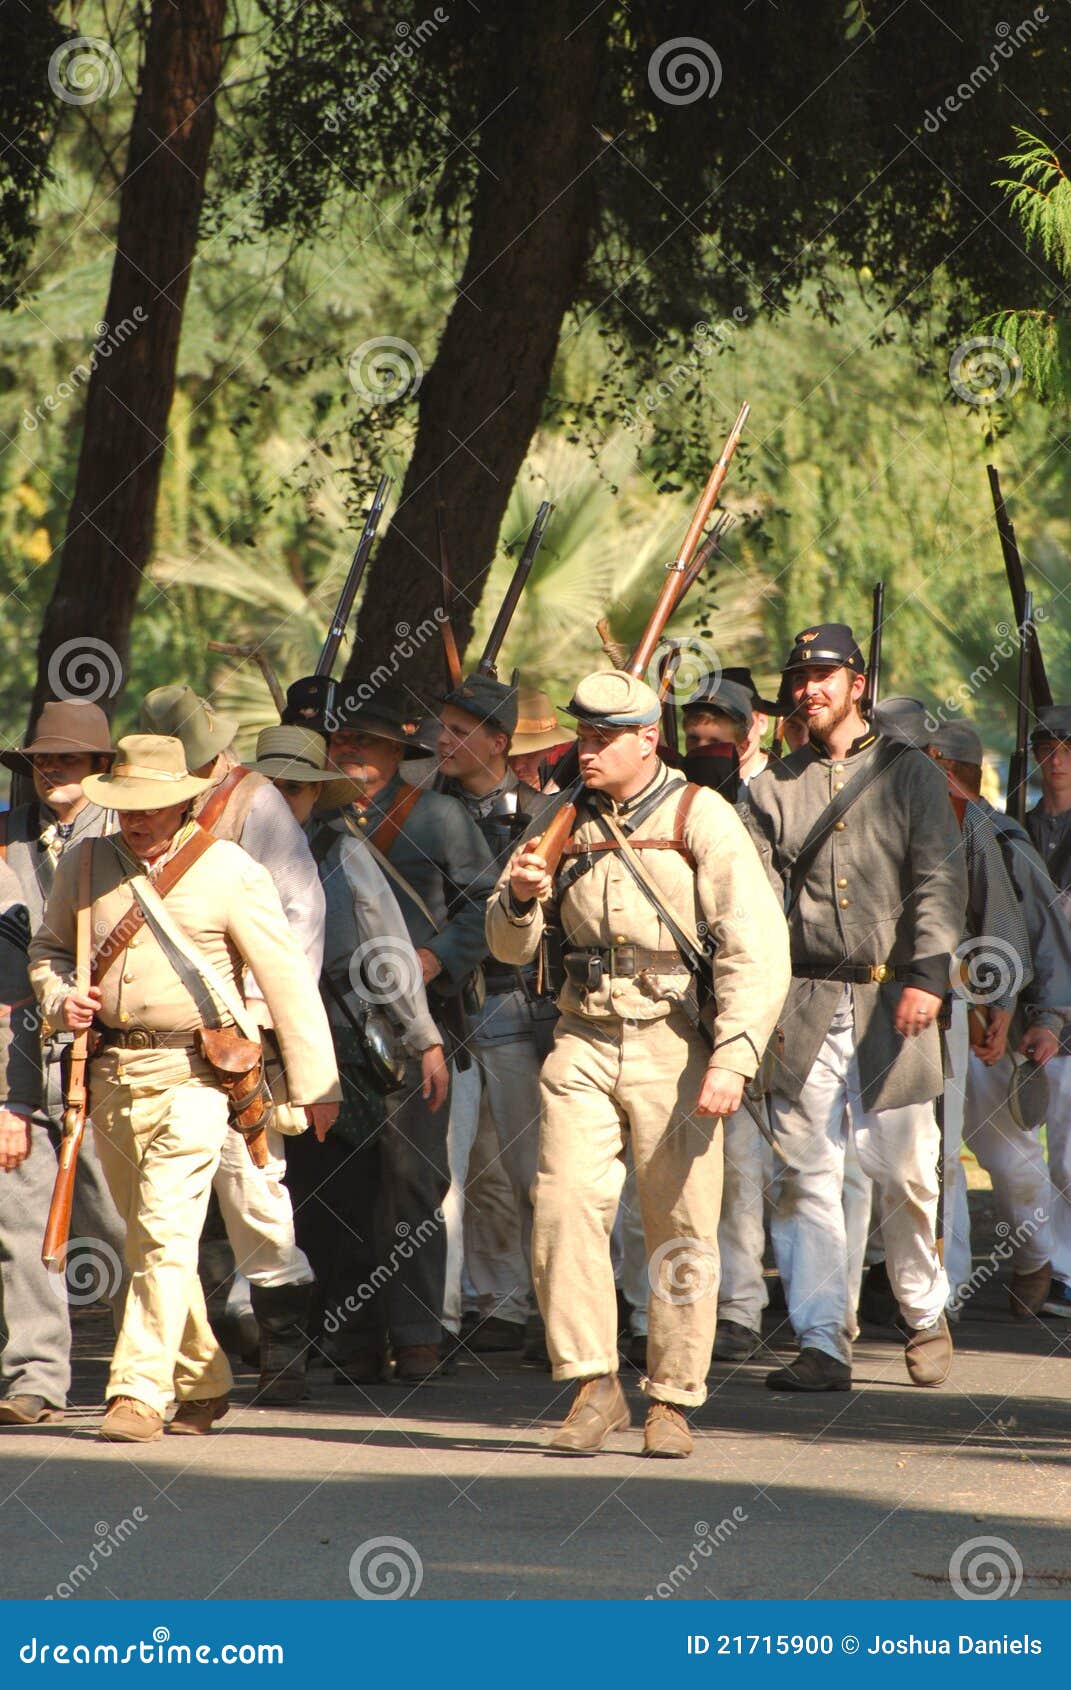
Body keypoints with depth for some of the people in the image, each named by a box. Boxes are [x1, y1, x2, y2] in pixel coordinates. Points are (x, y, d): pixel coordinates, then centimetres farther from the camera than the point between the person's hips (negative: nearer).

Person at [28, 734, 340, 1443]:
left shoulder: (229, 872, -5)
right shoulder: (86, 865, 8)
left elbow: (288, 979, -2)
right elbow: (48, 948, 23)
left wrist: (315, 1085, -2)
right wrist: (60, 997, 0)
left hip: (189, 1075, -6)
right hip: (110, 1076, 6)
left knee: (166, 1232, -15)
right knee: (148, 1238, 13)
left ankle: (141, 1392, -17)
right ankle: (205, 1383, 26)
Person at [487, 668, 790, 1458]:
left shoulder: (700, 818, -4)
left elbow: (758, 947, -11)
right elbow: (512, 948, 15)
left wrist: (733, 1057, -22)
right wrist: (520, 897, -9)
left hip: (675, 1045, -3)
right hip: (585, 1043, 3)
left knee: (682, 1229, 0)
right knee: (565, 1207, -12)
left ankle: (673, 1401, 12)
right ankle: (595, 1386, -6)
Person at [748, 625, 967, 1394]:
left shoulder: (910, 774, 8)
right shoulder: (774, 787, 12)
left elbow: (940, 880, -1)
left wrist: (927, 974, -14)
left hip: (891, 1002, -2)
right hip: (804, 1004, 2)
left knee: (905, 1170, -1)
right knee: (806, 1176, -4)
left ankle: (925, 1315, 20)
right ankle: (823, 1343, -3)